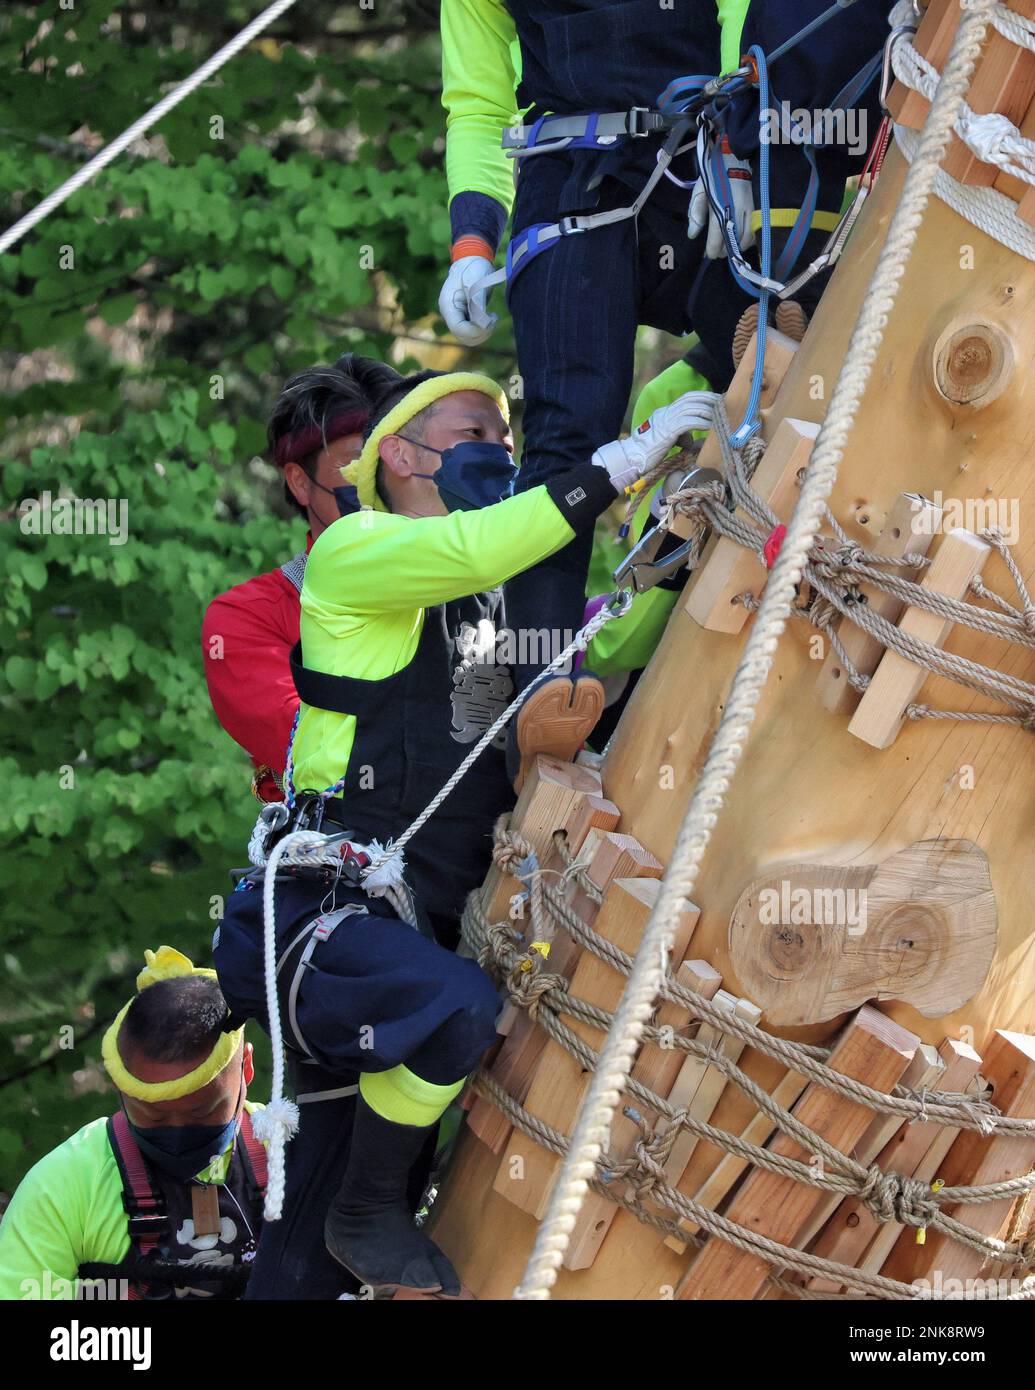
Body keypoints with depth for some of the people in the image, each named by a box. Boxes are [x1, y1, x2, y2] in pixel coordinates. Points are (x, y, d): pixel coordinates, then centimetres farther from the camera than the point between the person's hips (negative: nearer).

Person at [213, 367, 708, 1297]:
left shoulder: (493, 593, 19)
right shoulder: (354, 552, -6)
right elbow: (473, 548, -24)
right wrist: (626, 461, -22)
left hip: (421, 927, 9)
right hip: (316, 915, -9)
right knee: (460, 1008, -30)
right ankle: (369, 1215, -10)